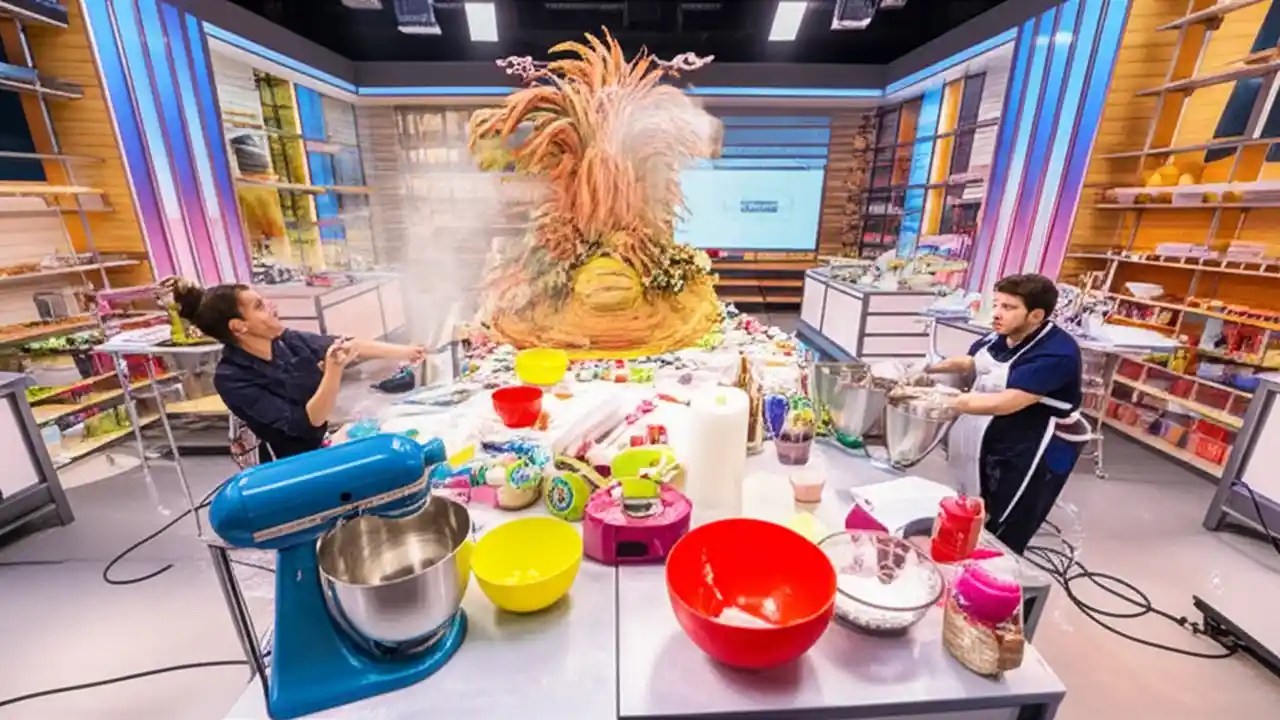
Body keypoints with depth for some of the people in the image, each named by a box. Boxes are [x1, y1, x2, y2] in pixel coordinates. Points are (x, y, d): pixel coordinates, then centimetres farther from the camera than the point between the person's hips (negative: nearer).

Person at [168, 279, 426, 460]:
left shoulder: (287, 340, -6)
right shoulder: (231, 378, -20)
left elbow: (352, 346, 4)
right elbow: (307, 423, -27)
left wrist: (405, 352, 5)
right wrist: (333, 369, -39)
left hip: (334, 439, 6)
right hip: (303, 463, -6)